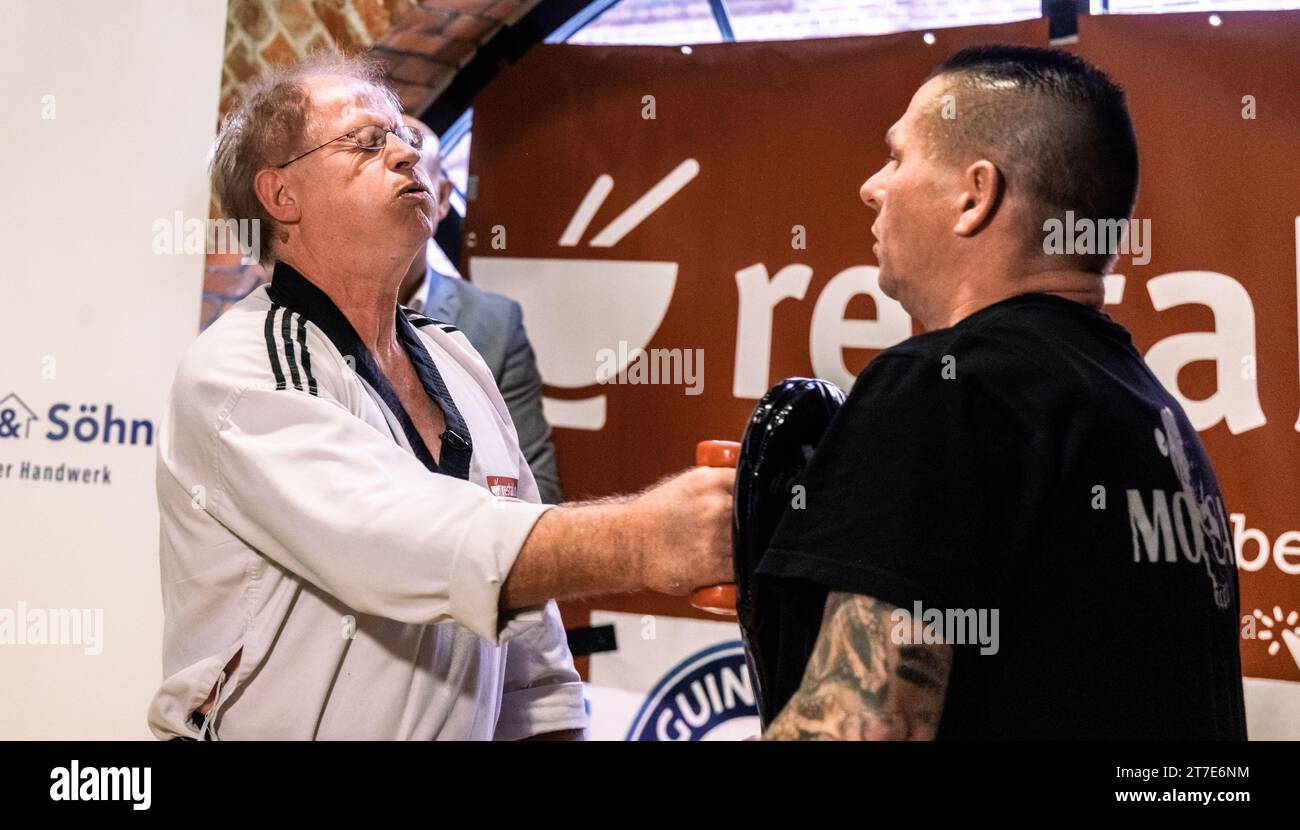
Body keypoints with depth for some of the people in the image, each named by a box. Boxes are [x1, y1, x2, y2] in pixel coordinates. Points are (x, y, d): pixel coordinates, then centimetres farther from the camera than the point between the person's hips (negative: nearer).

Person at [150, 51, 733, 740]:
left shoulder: (458, 364, 9)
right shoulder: (236, 373, -13)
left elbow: (523, 605, 11)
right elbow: (383, 536, -29)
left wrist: (551, 726, 3)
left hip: (469, 729, 5)